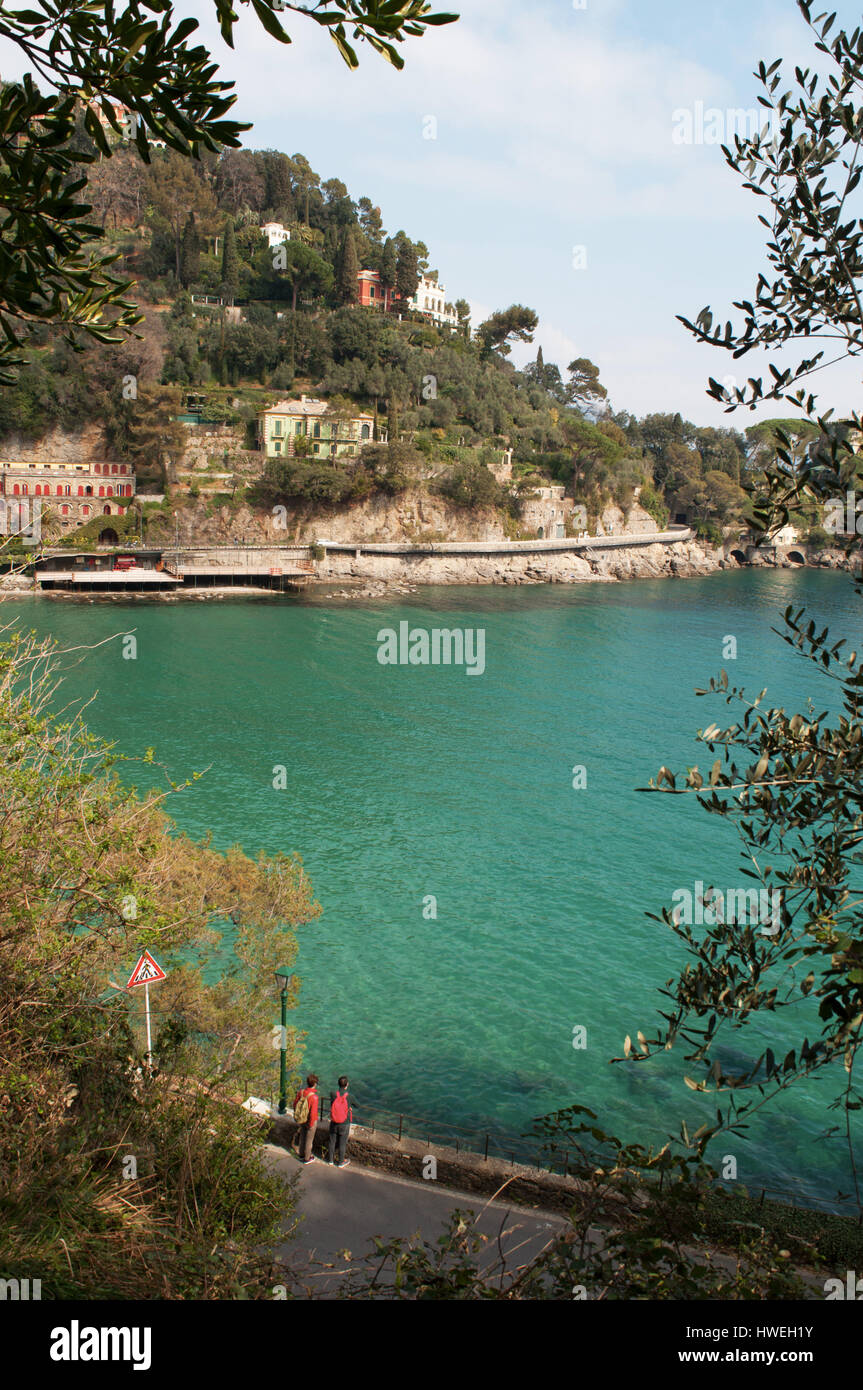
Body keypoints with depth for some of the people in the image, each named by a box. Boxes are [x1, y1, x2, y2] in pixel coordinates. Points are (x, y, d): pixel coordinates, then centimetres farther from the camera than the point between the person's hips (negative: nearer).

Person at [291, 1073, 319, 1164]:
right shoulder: (314, 1097, -34)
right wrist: (311, 1125, -16)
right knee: (309, 1139, 15)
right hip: (311, 1121, -5)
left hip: (301, 1119, 5)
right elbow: (313, 1113, -30)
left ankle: (301, 1154, 44)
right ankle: (307, 1158, 33)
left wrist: (297, 1114, 17)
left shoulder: (300, 1092, -15)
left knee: (302, 1136, 25)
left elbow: (295, 1104, -1)